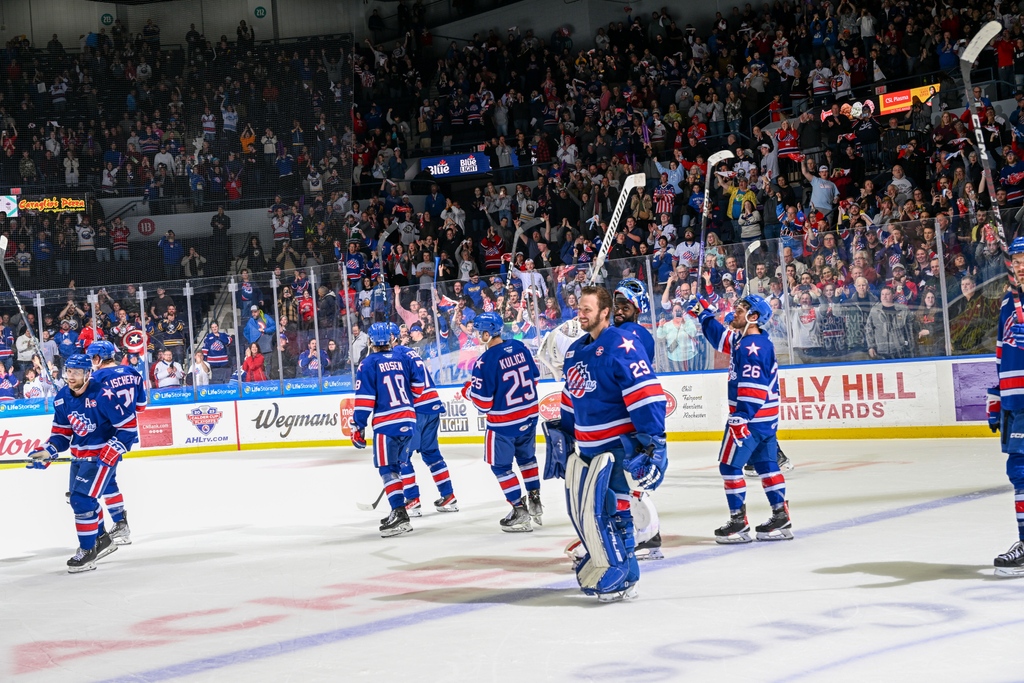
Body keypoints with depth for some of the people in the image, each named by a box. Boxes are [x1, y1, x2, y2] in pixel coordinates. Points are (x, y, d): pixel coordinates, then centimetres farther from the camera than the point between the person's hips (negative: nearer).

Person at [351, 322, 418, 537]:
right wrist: (416, 413, 26)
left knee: (387, 469, -4)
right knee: (395, 466, 17)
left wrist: (357, 427, -3)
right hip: (409, 421, 6)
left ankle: (400, 515, -15)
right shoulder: (403, 358, 10)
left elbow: (364, 399, -8)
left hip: (386, 424, -6)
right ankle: (397, 512, 20)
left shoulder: (368, 364, -4)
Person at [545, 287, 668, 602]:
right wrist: (562, 436, 25)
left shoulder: (620, 345, -14)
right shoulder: (575, 351, 13)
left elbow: (646, 394, -19)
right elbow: (570, 399, 24)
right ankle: (600, 560, 28)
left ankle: (622, 575, 0)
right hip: (586, 446, 8)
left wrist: (653, 440, -23)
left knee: (605, 508, -12)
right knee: (580, 508, 10)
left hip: (618, 444, -8)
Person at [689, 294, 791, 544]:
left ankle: (739, 522, 0)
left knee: (729, 465, -2)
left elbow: (753, 387, -26)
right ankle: (781, 519, 13)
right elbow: (721, 337, 29)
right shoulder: (743, 340, 11)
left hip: (751, 418, -10)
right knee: (766, 465, 12)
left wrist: (740, 418, -28)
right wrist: (703, 314, 24)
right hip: (766, 418, 10)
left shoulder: (752, 347, -20)